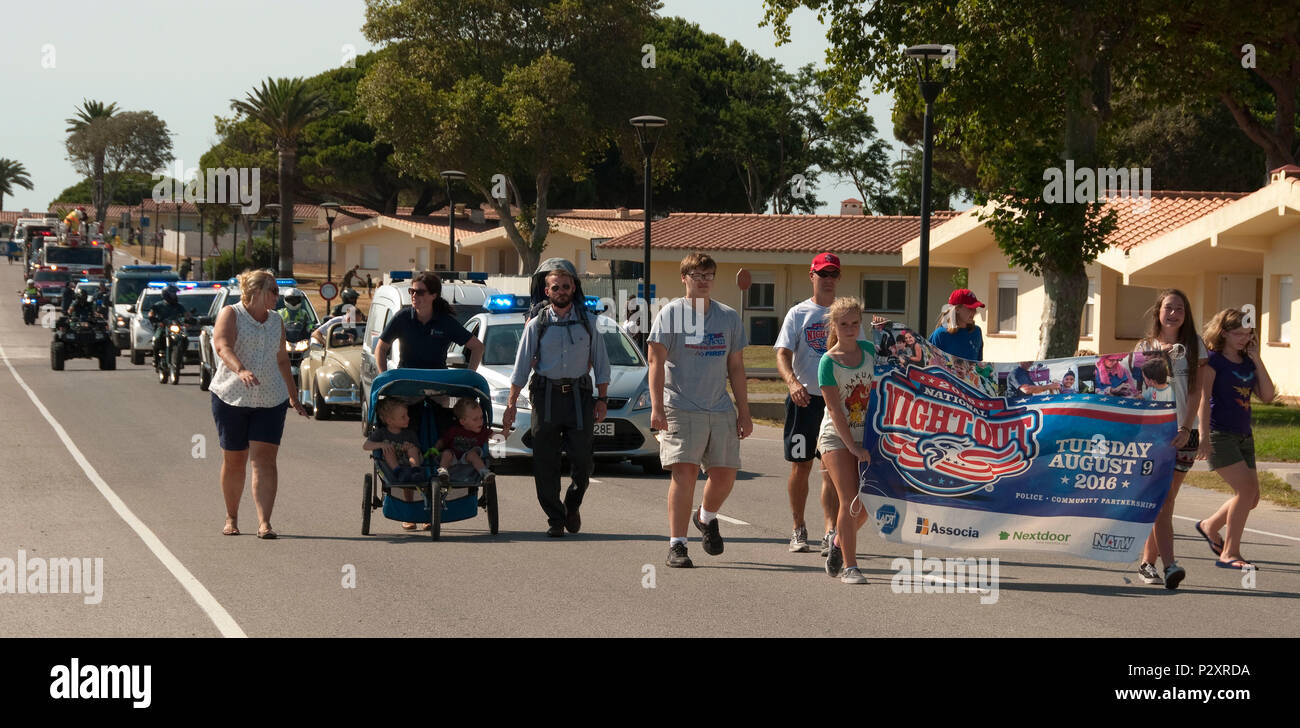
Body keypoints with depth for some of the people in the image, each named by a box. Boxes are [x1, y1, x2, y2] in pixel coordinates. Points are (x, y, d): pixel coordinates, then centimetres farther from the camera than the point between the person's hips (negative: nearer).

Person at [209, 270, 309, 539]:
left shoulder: (276, 322, 15)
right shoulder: (230, 315, -2)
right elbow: (222, 346, -19)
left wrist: (294, 396, 27)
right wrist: (241, 370, -37)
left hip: (270, 400, 3)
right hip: (231, 398, -3)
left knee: (264, 458, -10)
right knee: (233, 460, 5)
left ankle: (264, 522, -16)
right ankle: (231, 518, 22)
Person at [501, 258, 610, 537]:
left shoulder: (587, 321, 8)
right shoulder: (536, 325, 5)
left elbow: (601, 363, 12)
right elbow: (521, 367, 6)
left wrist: (602, 399, 4)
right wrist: (511, 405, 1)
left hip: (579, 397, 0)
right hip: (546, 396, 0)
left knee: (582, 460, -5)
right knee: (545, 463, -2)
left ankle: (572, 506, 21)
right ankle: (555, 519, 9)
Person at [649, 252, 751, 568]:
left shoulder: (729, 317, 12)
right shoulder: (671, 313, 0)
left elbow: (736, 368, 17)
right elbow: (656, 361, -4)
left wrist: (744, 412, 13)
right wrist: (656, 406, -14)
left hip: (721, 411, 4)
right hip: (680, 409, -4)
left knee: (725, 474, 4)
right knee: (684, 472, -12)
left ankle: (706, 517, 35)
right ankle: (677, 545, -8)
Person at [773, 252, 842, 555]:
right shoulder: (798, 314, 3)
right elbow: (783, 355, -7)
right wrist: (793, 382, -25)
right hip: (804, 399, -1)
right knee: (800, 466, 5)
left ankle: (830, 533, -8)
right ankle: (799, 530, 17)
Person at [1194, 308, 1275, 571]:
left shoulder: (1248, 363, 13)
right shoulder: (1213, 361, -6)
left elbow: (1267, 396, 4)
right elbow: (1204, 399, -13)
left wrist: (1257, 360, -1)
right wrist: (1204, 436, -21)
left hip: (1243, 436, 7)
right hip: (1219, 435, -7)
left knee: (1251, 497, 7)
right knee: (1246, 489, -17)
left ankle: (1209, 526, 31)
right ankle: (1229, 553, -10)